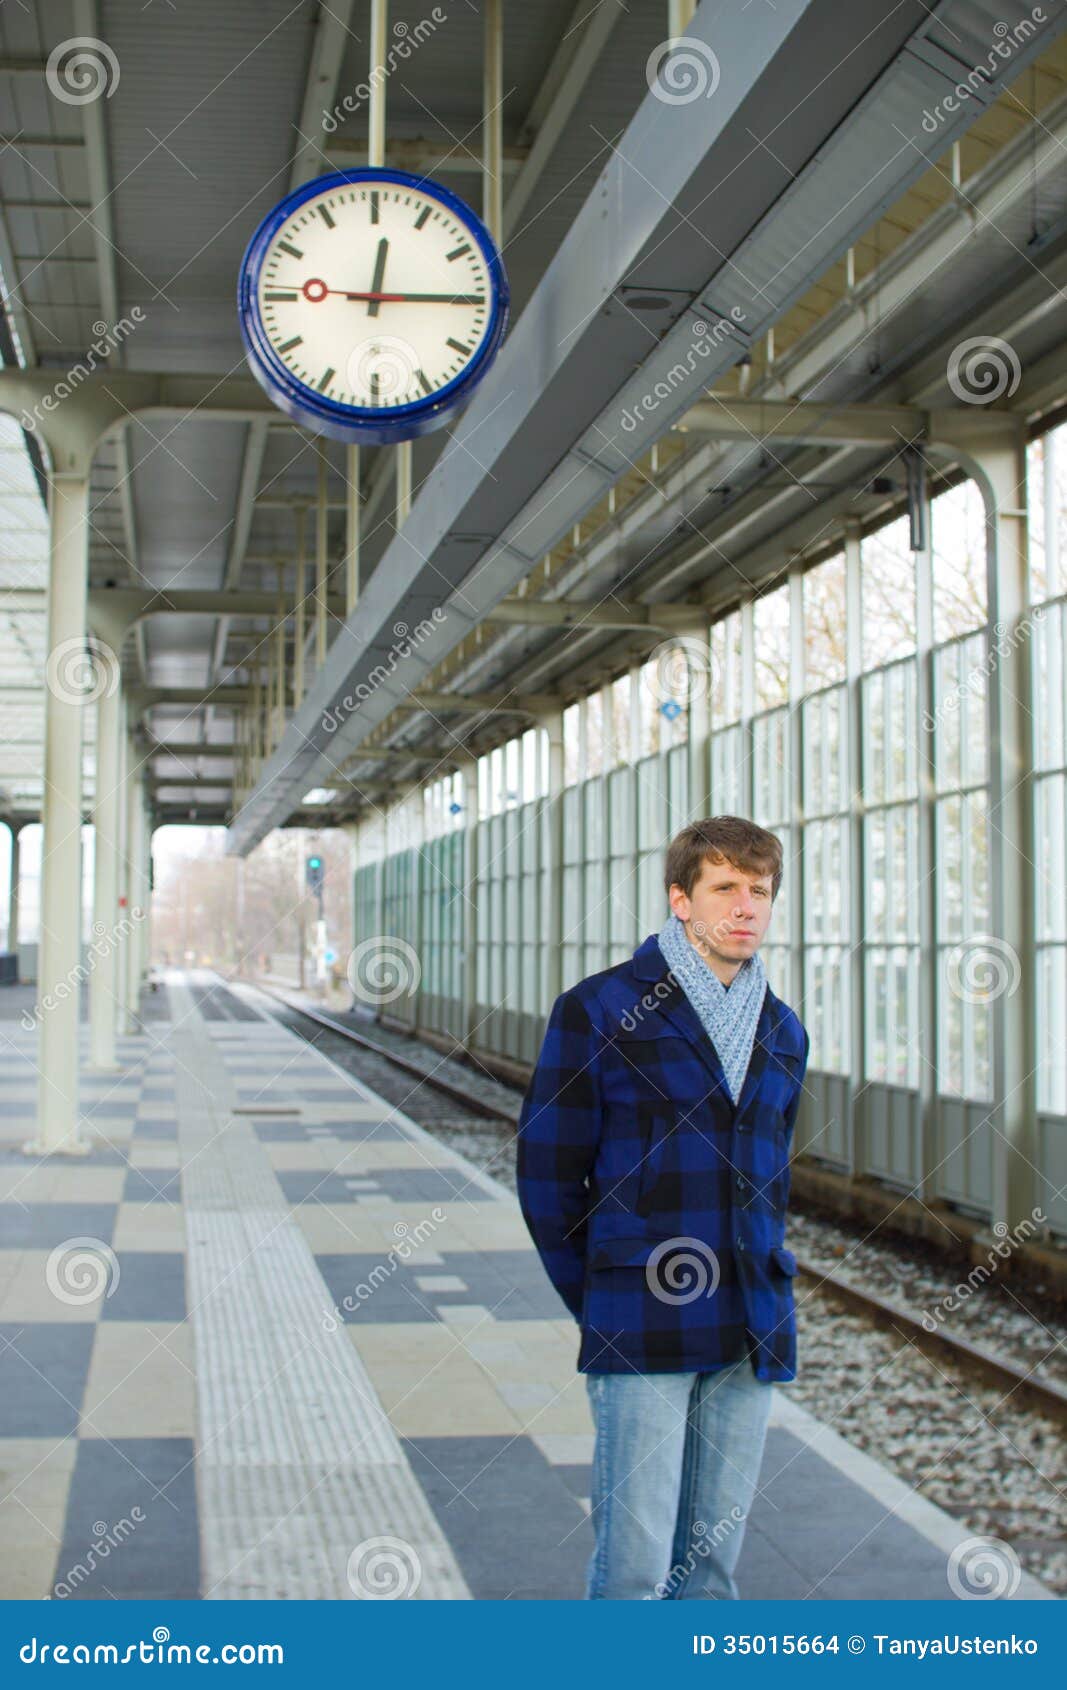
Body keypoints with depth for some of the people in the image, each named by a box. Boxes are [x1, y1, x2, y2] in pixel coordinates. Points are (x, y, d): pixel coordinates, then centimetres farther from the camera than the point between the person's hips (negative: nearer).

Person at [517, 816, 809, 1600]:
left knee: (713, 1561, 10)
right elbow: (548, 1169, -1)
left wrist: (763, 1288, 15)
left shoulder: (783, 1033, 12)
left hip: (752, 1331, 5)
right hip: (643, 1330, -5)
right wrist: (597, 1303, 2)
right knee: (637, 1562, -5)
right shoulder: (599, 1010, -4)